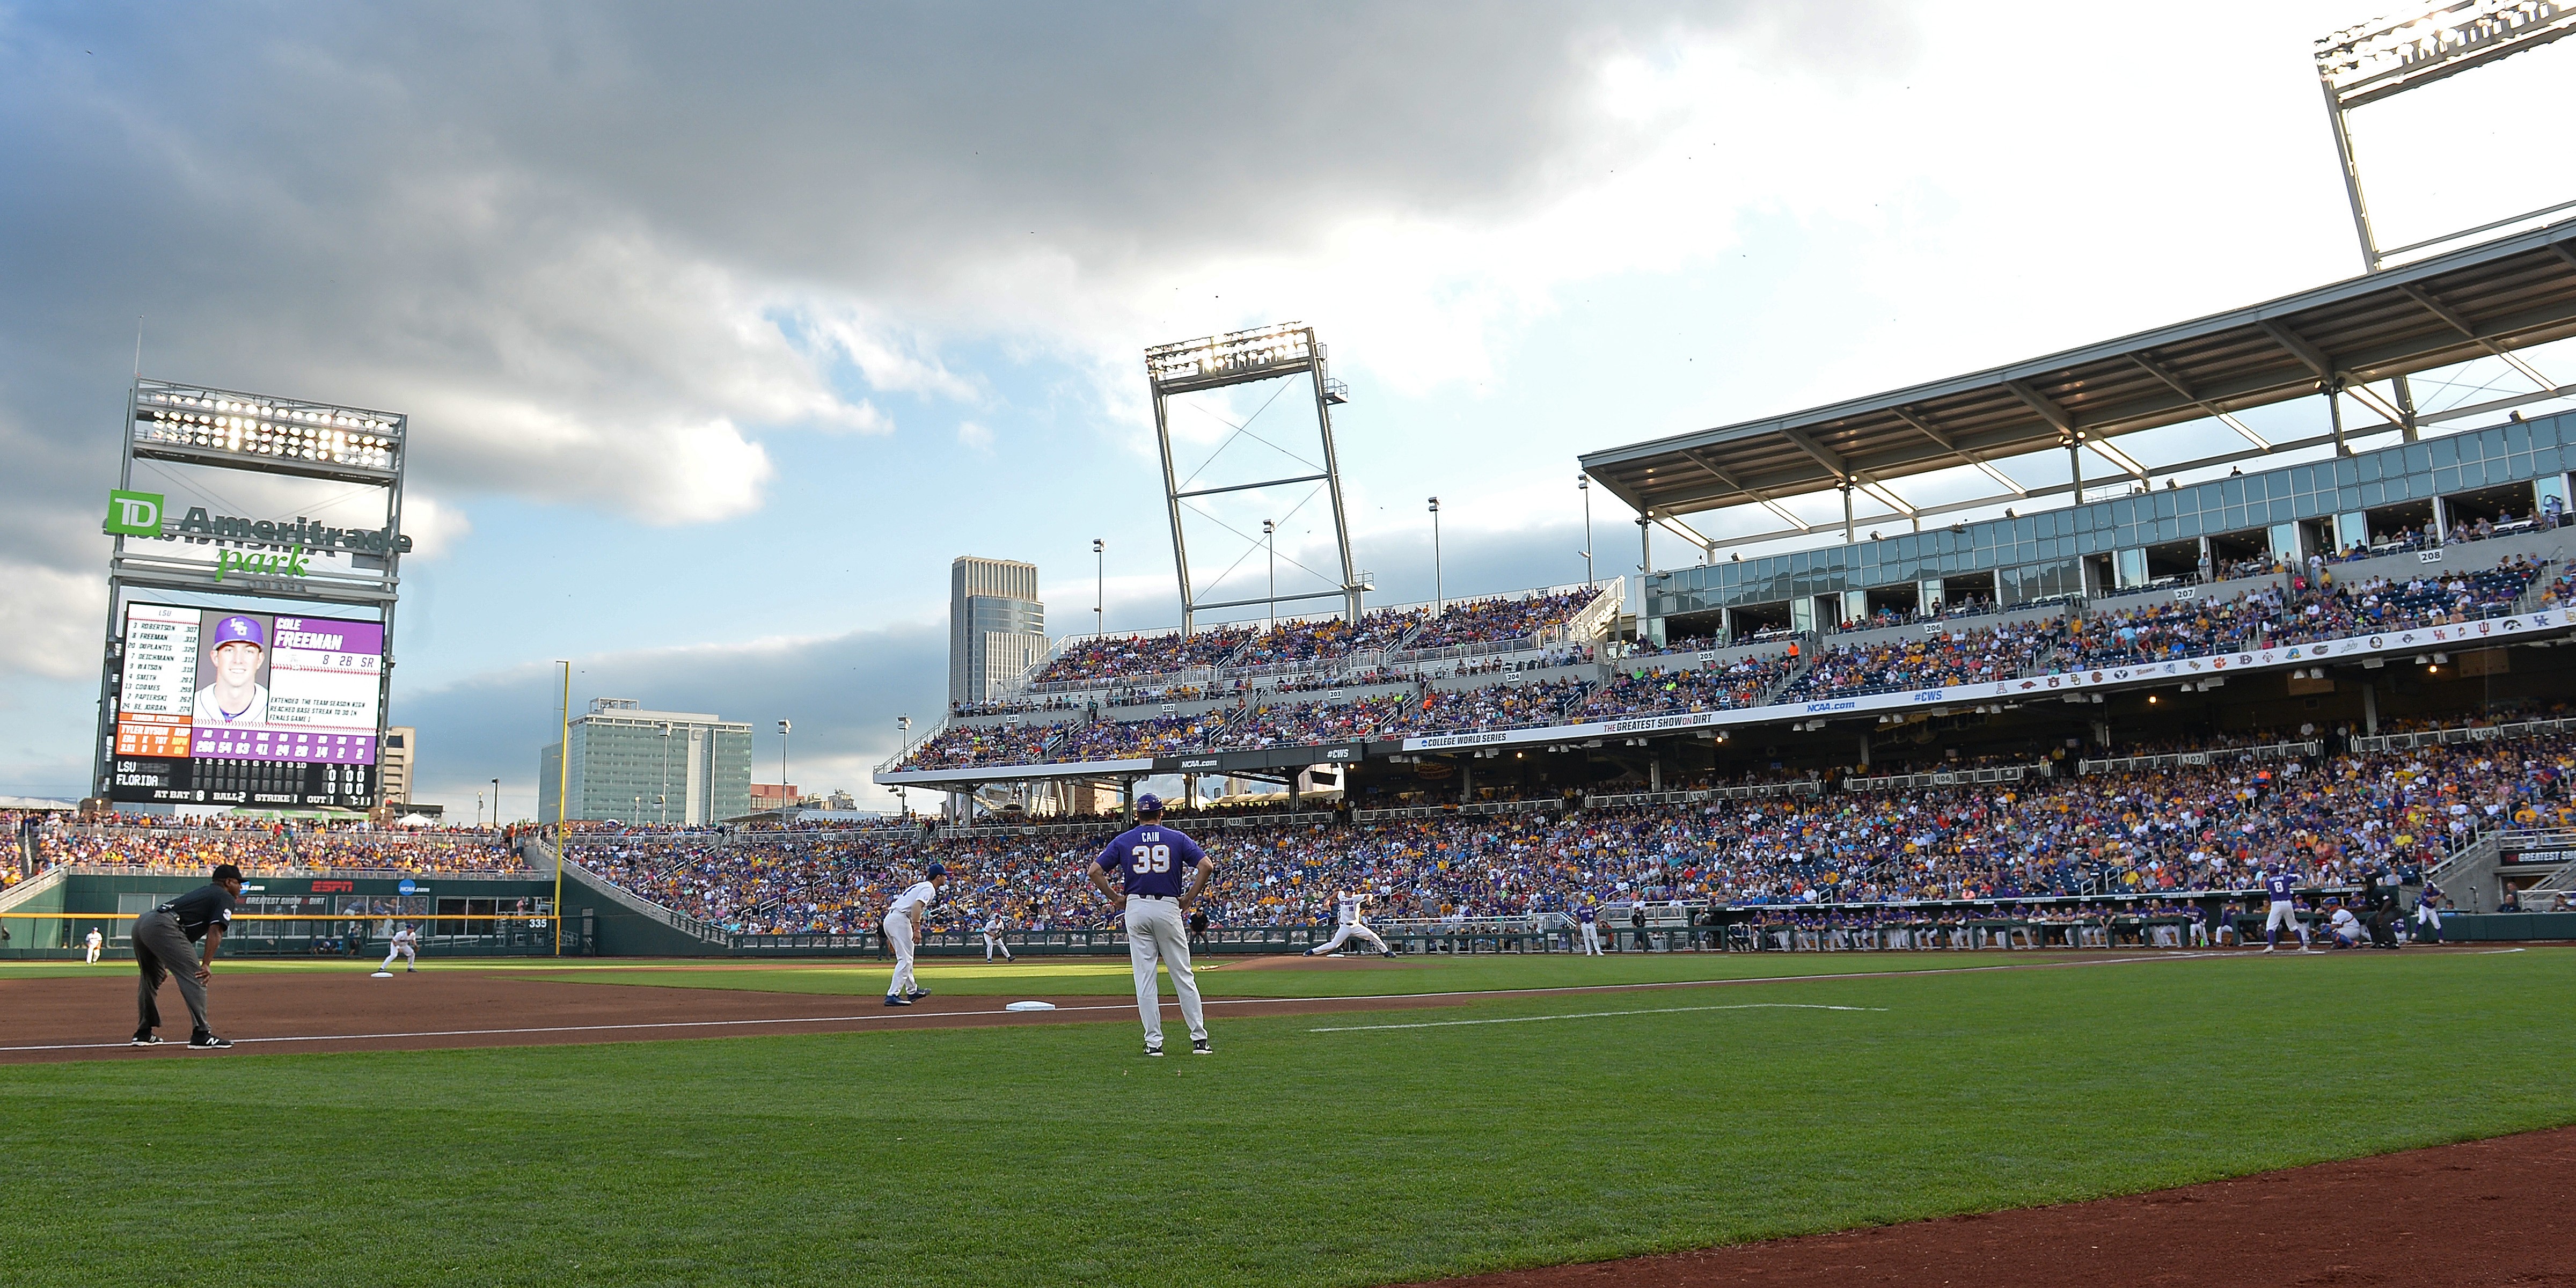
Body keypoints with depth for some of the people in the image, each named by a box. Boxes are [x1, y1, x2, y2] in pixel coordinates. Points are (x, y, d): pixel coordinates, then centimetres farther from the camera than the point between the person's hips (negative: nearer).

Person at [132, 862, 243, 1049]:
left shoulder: (203, 891, 33)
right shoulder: (225, 898, 8)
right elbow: (215, 931, -7)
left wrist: (163, 964, 32)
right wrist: (206, 965, -13)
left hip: (141, 923, 10)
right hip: (162, 927, -10)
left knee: (152, 979, 26)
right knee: (195, 978, -8)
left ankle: (144, 1033, 33)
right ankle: (201, 1035, -13)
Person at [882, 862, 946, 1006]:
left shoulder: (919, 886, 26)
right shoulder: (929, 888, -2)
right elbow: (917, 905, -21)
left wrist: (892, 937, 27)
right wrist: (917, 929, -30)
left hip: (889, 919, 10)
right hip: (900, 920, -10)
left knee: (905, 958, 21)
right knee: (905, 959, -9)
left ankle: (912, 991, 32)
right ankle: (893, 996, -16)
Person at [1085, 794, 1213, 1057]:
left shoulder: (1123, 840, 7)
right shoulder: (1177, 838, 5)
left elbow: (1095, 871, -1)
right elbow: (1207, 866, -7)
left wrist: (1115, 898, 8)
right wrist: (1189, 898, 2)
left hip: (1136, 908, 1)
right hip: (1169, 908, -1)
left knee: (1145, 978, 3)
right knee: (1183, 975, 5)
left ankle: (1154, 1041, 2)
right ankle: (1199, 1038, 5)